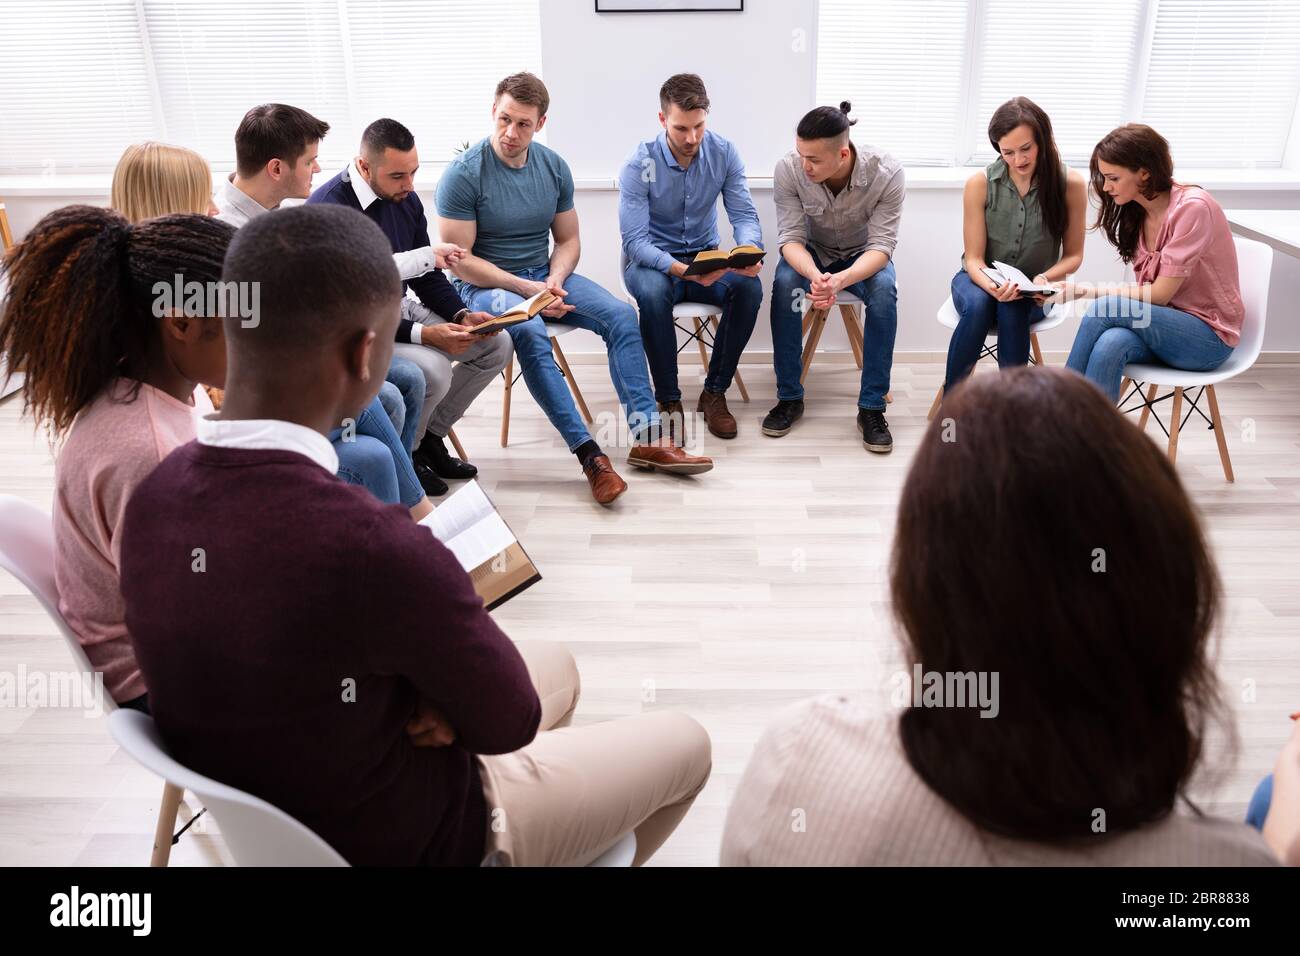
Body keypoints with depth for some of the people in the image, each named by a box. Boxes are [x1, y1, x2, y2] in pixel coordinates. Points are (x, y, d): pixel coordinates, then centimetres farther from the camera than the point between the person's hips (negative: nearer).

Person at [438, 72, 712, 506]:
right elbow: (460, 261, -14)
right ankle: (589, 455, -36)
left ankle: (647, 438, -19)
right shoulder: (463, 174, -12)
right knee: (531, 333, -37)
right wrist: (526, 289, -22)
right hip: (484, 285, -5)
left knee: (622, 315, -16)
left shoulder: (554, 167, 3)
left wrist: (555, 279, -12)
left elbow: (568, 241, 10)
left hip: (545, 275, 5)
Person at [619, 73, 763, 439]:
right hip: (651, 259, -3)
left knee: (749, 286, -28)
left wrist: (749, 251, -33)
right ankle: (668, 400, -22)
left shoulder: (724, 153, -6)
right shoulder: (639, 165, -17)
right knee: (653, 292, -38)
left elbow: (744, 214, -8)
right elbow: (635, 241, -23)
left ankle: (715, 392, -12)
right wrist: (681, 270, -41)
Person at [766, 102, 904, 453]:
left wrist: (840, 279, -48)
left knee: (884, 291, -33)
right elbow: (790, 237, -23)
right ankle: (789, 397, -18)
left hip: (863, 256, -1)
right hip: (811, 253, 1)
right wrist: (815, 275, -46)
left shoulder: (886, 172, -27)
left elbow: (881, 245, -27)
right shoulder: (788, 168, -25)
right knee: (784, 283, -32)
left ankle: (872, 407, -23)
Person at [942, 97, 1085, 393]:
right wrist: (992, 286, -31)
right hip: (982, 280, 0)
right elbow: (974, 258, -8)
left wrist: (1045, 278, -23)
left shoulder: (1071, 184, -9)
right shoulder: (979, 183, -11)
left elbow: (1073, 256, 0)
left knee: (1013, 310, -35)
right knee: (978, 305, -36)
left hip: (1032, 291, 0)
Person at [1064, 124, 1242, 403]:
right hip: (1163, 325, 5)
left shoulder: (1193, 207, -16)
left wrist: (1086, 291, -18)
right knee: (1111, 343, -31)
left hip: (1209, 336, -5)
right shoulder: (1136, 212, 7)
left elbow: (1160, 293, -17)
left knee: (1104, 309, -29)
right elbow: (1146, 290, 2)